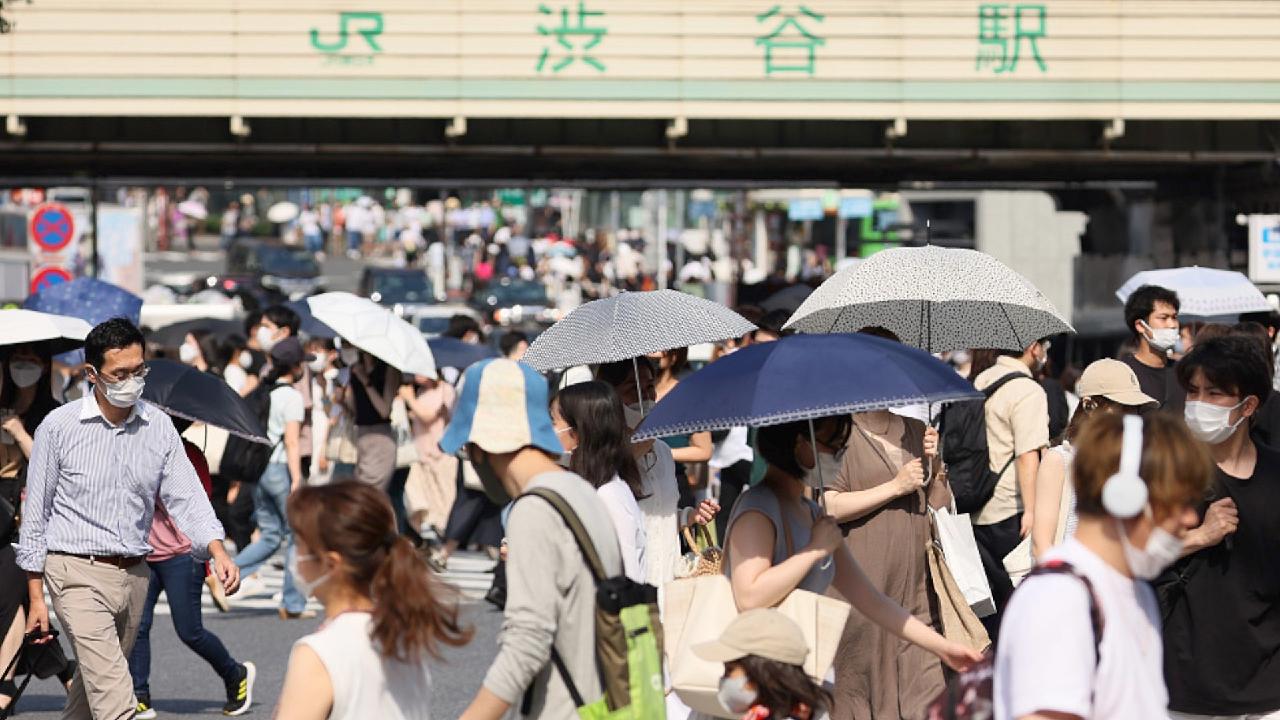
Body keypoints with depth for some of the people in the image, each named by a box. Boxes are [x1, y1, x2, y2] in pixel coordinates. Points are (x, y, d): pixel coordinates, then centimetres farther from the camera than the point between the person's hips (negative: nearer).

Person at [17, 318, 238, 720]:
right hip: (78, 574, -5)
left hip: (134, 575, 5)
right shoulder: (59, 426, -6)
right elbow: (35, 512, 0)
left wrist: (217, 551, -19)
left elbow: (185, 497, 0)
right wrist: (36, 597, -1)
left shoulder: (159, 427, 4)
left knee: (93, 687, 17)